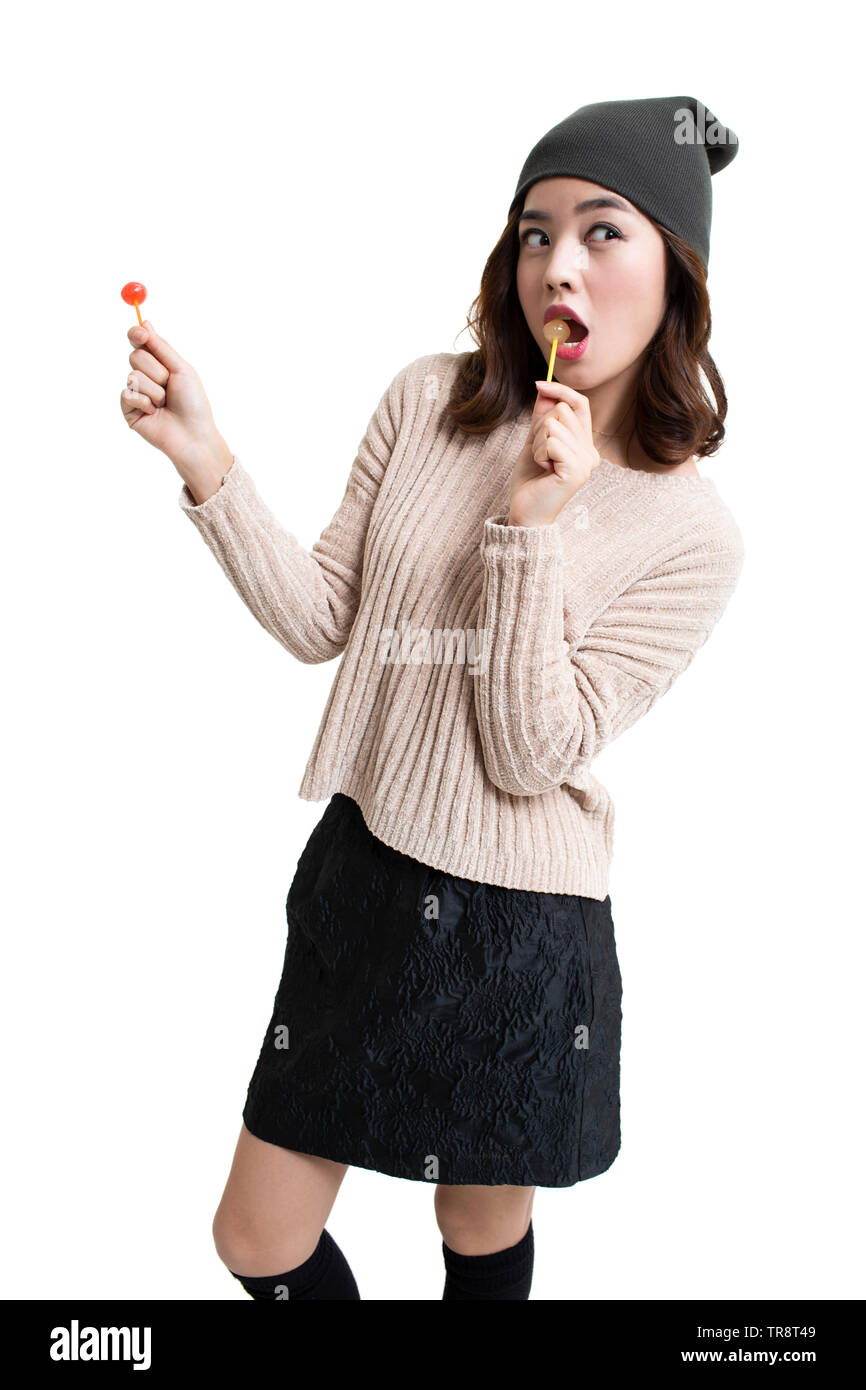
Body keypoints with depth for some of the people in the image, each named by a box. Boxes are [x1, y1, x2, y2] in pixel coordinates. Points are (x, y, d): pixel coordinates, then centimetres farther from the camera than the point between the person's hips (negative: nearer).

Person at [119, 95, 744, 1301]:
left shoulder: (695, 532, -13)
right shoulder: (430, 402, -4)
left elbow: (533, 756, -18)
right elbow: (320, 623, -2)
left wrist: (533, 522, -26)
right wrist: (206, 462, -15)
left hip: (518, 932, -2)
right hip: (360, 879, 3)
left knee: (482, 1231, 23)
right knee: (257, 1241, 14)